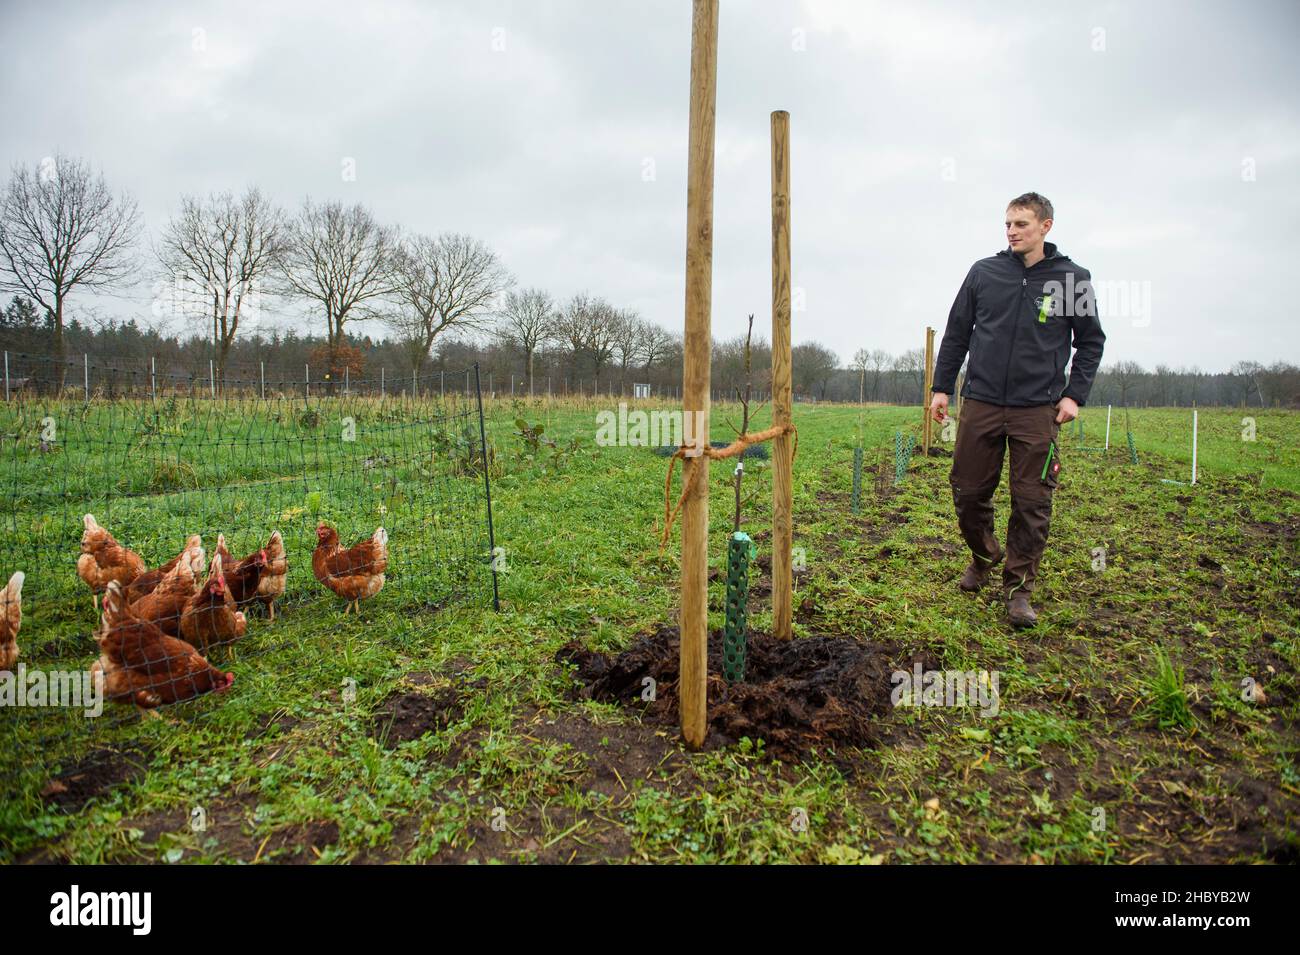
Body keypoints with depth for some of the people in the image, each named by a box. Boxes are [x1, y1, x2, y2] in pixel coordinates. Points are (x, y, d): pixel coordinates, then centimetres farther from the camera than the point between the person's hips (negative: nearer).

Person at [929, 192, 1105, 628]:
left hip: (1038, 410, -1)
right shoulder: (983, 272, 6)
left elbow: (1092, 340, 10)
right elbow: (956, 333, 12)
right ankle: (983, 557, 33)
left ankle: (1019, 586, 14)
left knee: (1032, 503, 0)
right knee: (968, 492, 6)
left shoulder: (1072, 278, 3)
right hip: (981, 403, 2)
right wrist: (941, 387, 8)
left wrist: (1075, 394, 0)